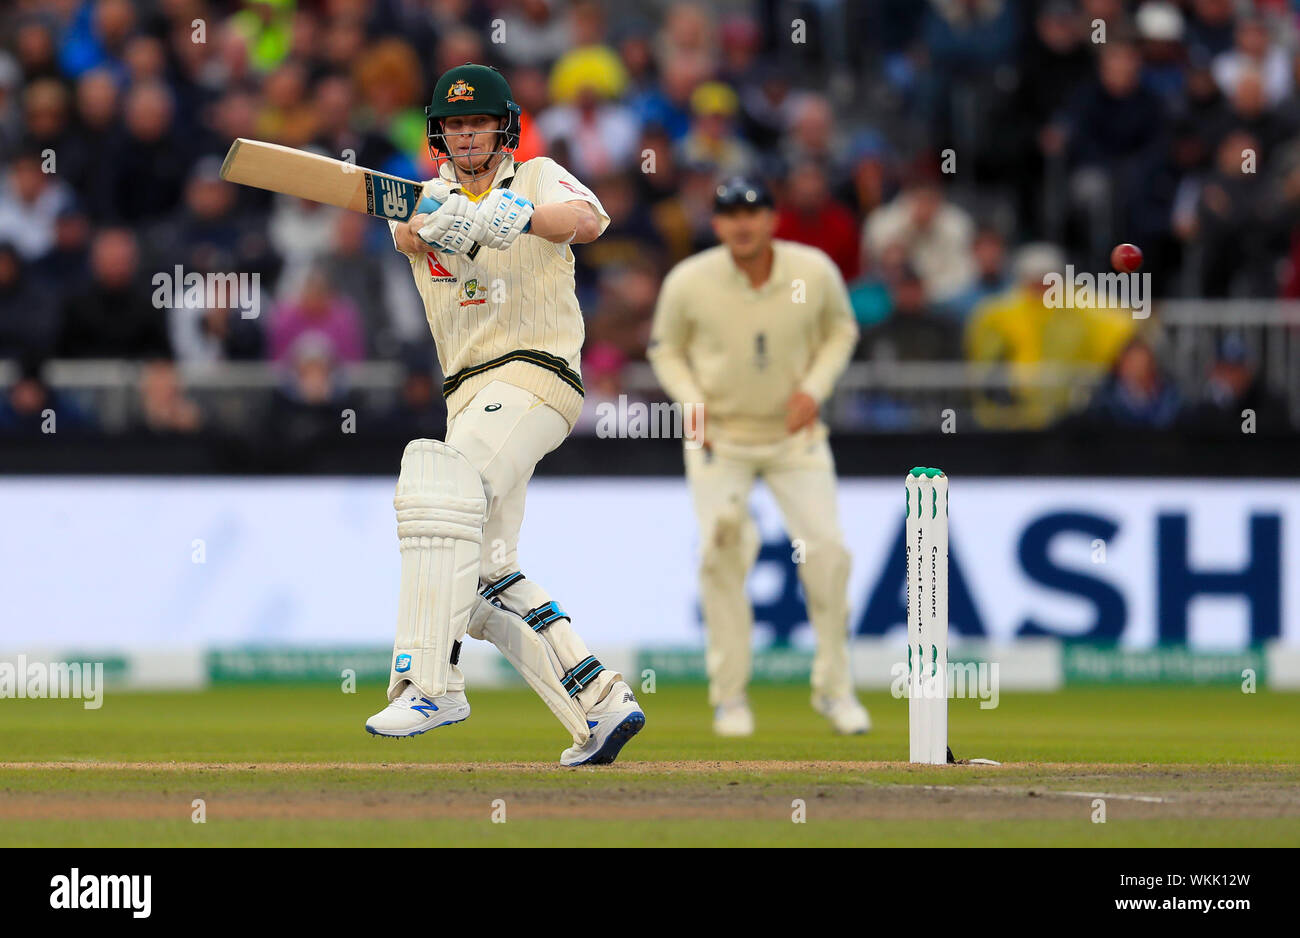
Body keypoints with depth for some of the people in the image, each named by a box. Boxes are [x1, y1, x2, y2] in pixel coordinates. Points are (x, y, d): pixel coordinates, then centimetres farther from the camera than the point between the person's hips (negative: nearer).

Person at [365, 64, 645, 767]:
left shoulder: (538, 177, 3)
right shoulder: (430, 196, 14)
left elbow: (587, 221, -20)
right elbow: (408, 235, -10)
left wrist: (518, 216, -39)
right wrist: (439, 227, -35)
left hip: (534, 372, -7)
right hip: (470, 393, 7)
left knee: (441, 487, -28)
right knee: (486, 578, 3)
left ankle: (429, 680, -33)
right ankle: (601, 705, 7)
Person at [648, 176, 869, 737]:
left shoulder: (814, 273, -12)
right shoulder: (688, 283, -14)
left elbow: (841, 331, 7)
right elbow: (666, 348, 3)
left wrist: (814, 387, -10)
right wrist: (691, 400, -14)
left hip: (794, 433, 1)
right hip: (718, 436, -1)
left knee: (826, 552, -8)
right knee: (721, 555, -12)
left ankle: (833, 687, 10)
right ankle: (729, 695, 1)